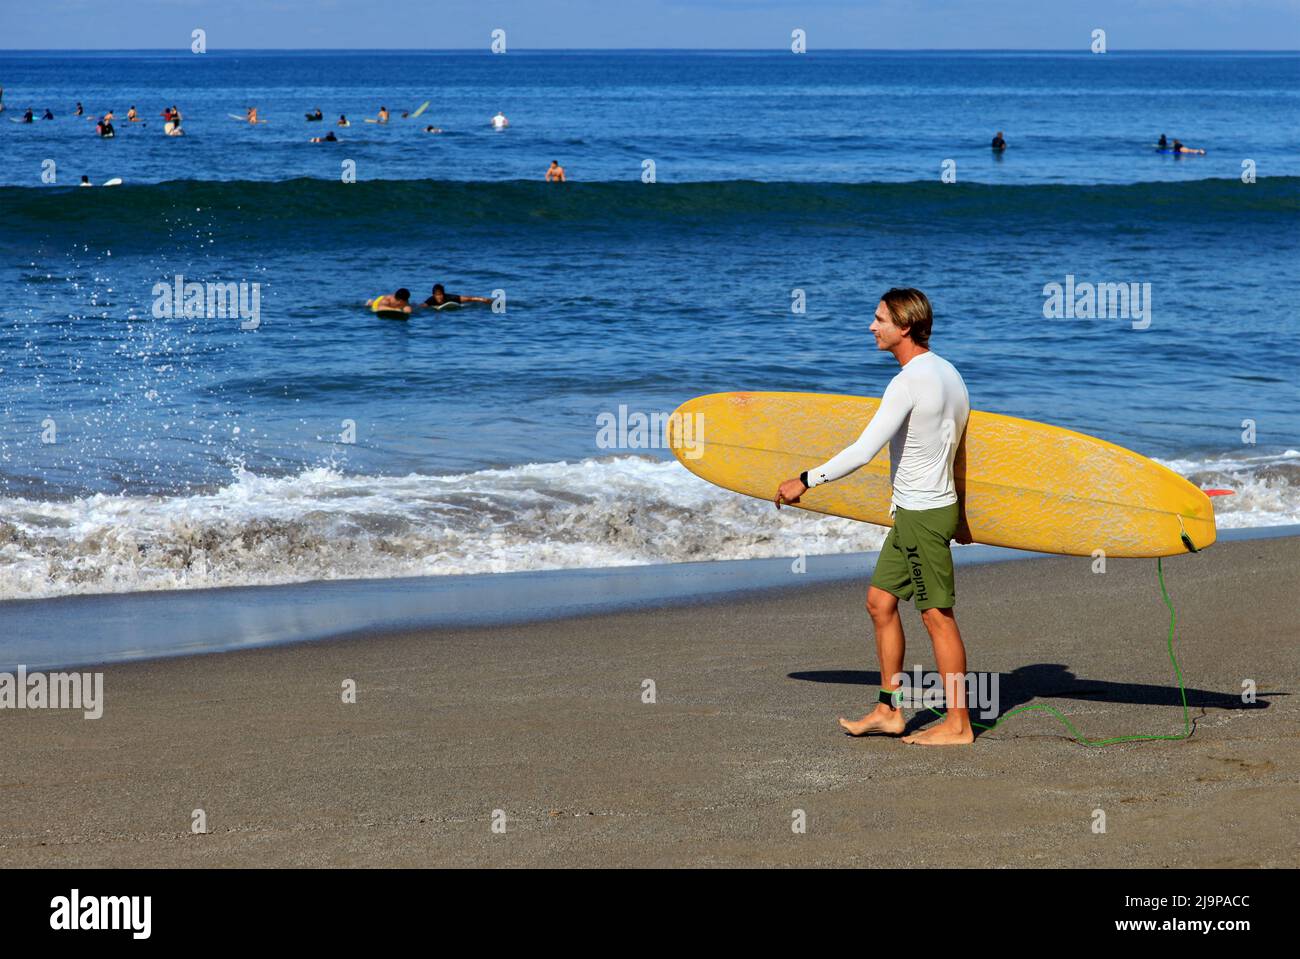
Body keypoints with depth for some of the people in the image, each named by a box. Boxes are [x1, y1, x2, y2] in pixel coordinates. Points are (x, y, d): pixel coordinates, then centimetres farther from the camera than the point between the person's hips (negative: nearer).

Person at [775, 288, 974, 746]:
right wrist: (956, 514, 30)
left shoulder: (909, 383, -20)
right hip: (911, 512, 10)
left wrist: (805, 481, -15)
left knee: (937, 615, -3)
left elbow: (863, 451, -23)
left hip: (921, 515, -10)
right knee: (880, 600, 14)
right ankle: (889, 709, 18)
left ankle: (958, 724, 3)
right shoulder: (947, 373, 11)